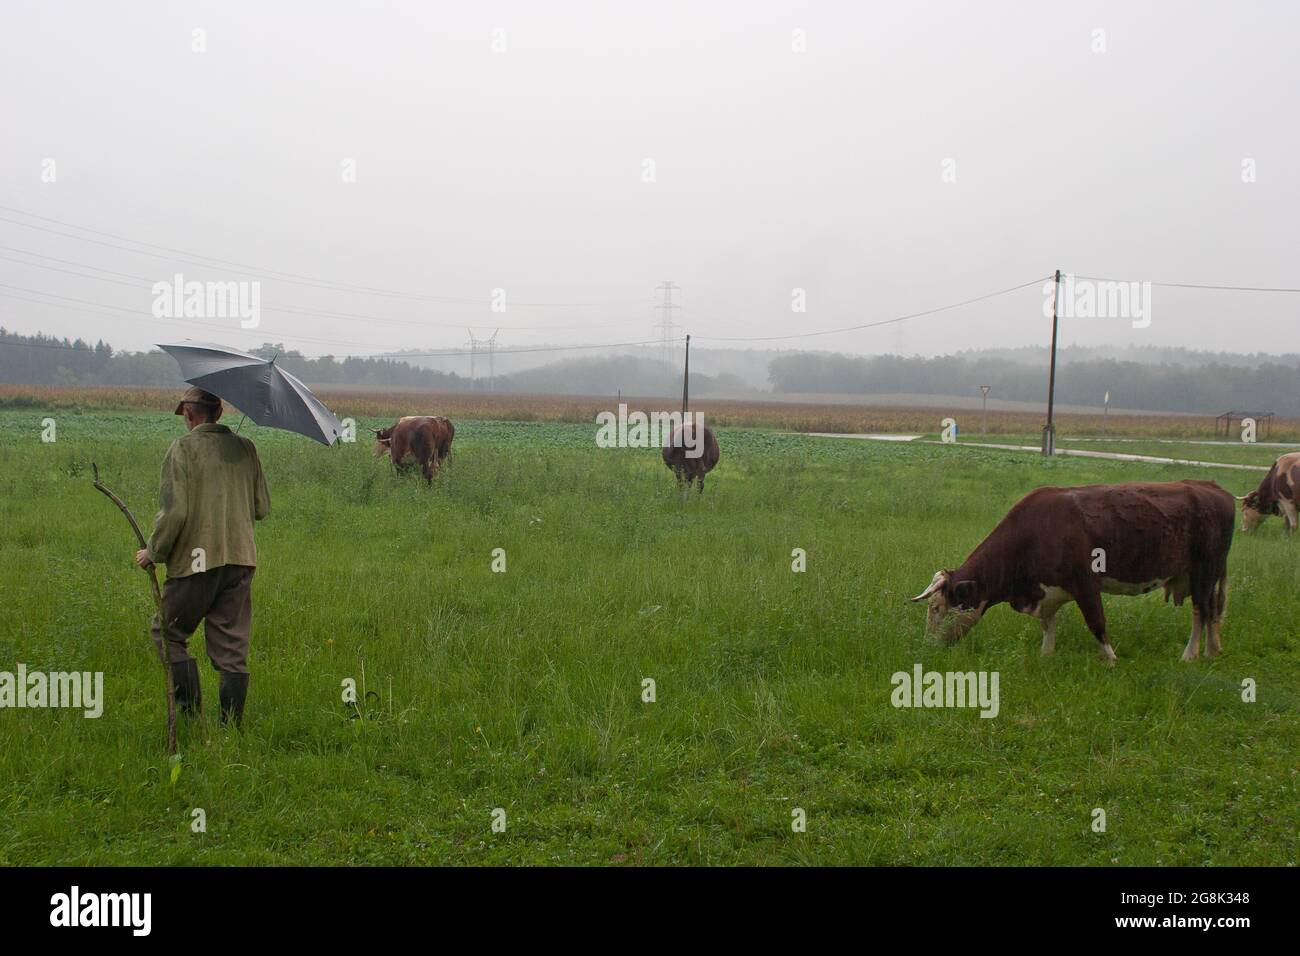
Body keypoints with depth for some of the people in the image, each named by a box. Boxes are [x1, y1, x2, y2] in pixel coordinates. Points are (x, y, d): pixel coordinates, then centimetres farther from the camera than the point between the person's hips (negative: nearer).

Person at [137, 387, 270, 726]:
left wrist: (153, 552, -1)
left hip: (197, 560, -5)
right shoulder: (245, 448, 8)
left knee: (168, 632, 12)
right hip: (240, 558, 5)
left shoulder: (183, 448, -7)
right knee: (232, 647, 8)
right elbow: (262, 508, 12)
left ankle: (189, 708, 2)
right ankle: (232, 724, 7)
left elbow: (174, 511, -15)